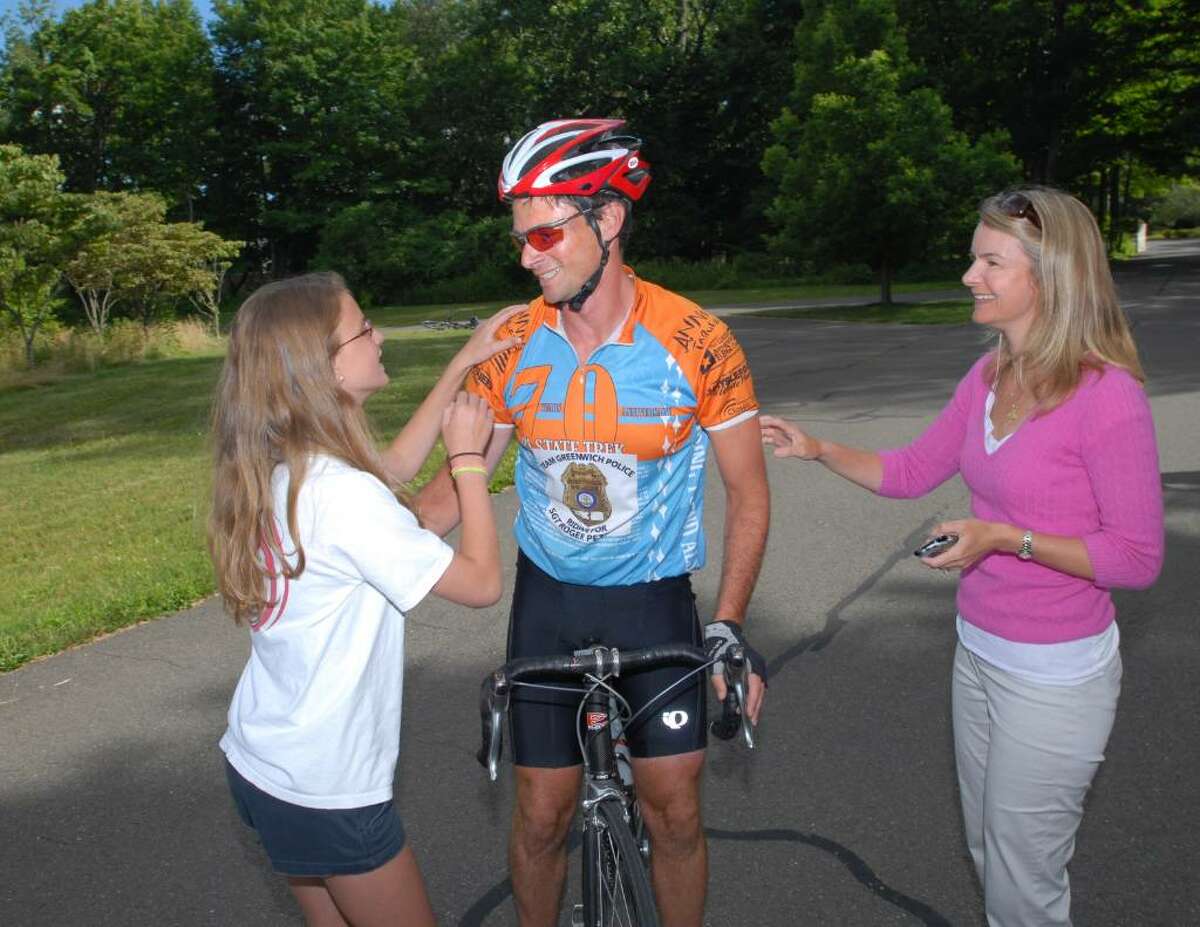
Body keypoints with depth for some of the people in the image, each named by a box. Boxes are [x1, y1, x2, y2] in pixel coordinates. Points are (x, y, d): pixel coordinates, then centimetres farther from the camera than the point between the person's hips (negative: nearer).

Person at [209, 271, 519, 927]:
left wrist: (461, 366, 11)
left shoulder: (274, 468, -3)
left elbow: (393, 467, 14)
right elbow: (480, 581, -20)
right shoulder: (340, 493, -29)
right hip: (326, 794, -8)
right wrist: (468, 457, -10)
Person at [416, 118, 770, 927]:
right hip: (547, 601, 2)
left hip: (654, 600, -1)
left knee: (675, 810, 7)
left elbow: (749, 493, -7)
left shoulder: (697, 342, -15)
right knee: (543, 812, 10)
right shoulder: (509, 347, -8)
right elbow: (457, 481, 0)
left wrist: (728, 630, -11)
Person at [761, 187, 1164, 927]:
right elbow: (911, 473, 10)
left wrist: (1007, 537, -25)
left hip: (1054, 672, -6)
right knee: (989, 855, 22)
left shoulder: (1108, 396, -20)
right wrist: (816, 447, -1)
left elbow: (1138, 558, -17)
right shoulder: (988, 377, 1)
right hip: (979, 652, 7)